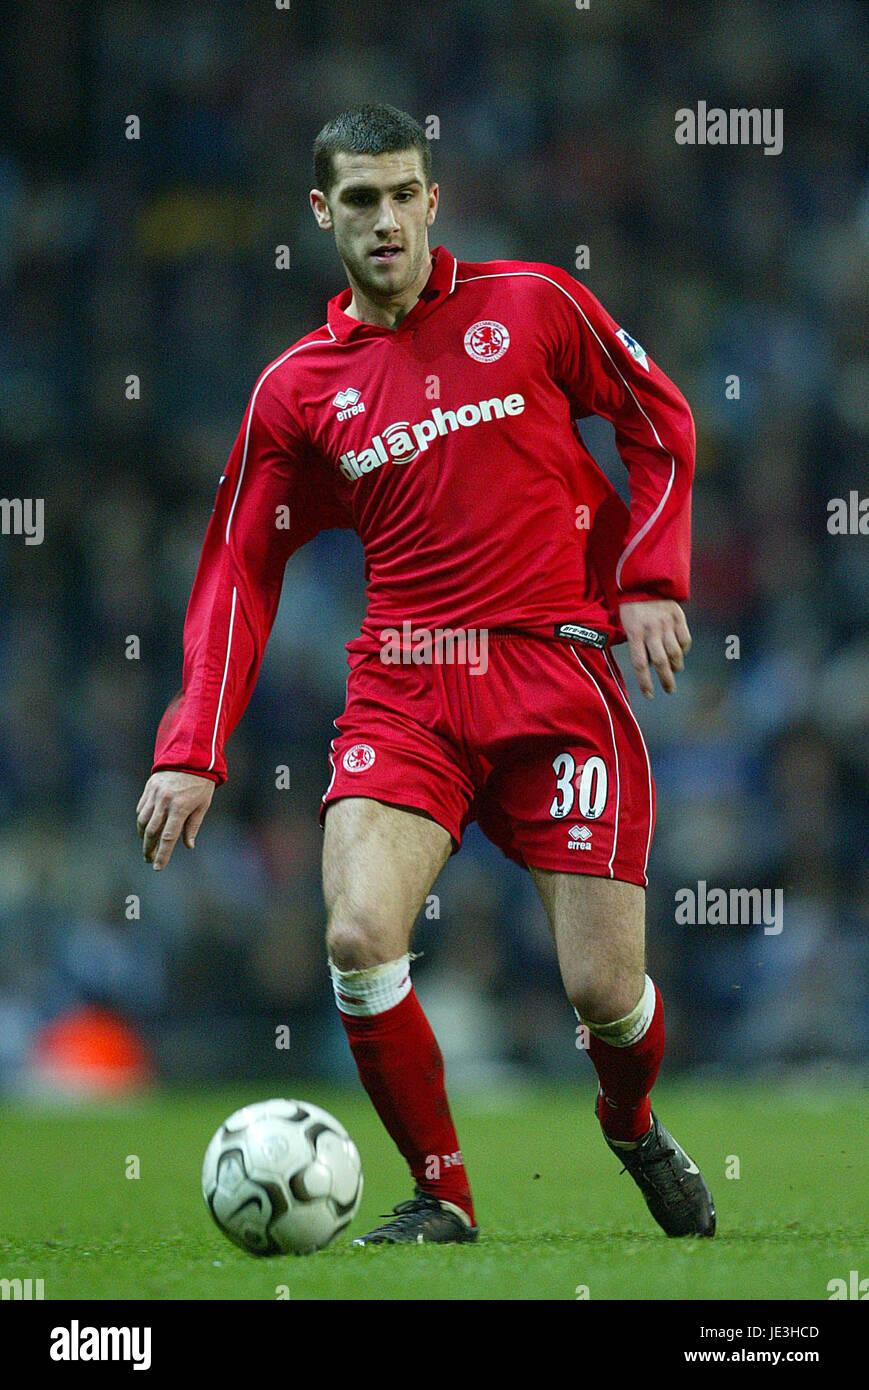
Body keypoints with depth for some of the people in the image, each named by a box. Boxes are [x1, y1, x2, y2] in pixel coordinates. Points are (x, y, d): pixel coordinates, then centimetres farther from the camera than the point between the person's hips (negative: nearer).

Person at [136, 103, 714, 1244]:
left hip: (557, 677, -1)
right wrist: (193, 752, -1)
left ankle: (634, 1125, 31)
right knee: (360, 937, -22)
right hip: (403, 690, 1)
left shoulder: (532, 306, 5)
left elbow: (661, 422, 14)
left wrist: (651, 580, 1)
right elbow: (240, 572, 10)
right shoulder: (297, 390, 8)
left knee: (603, 987, -6)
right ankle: (441, 1196, -1)